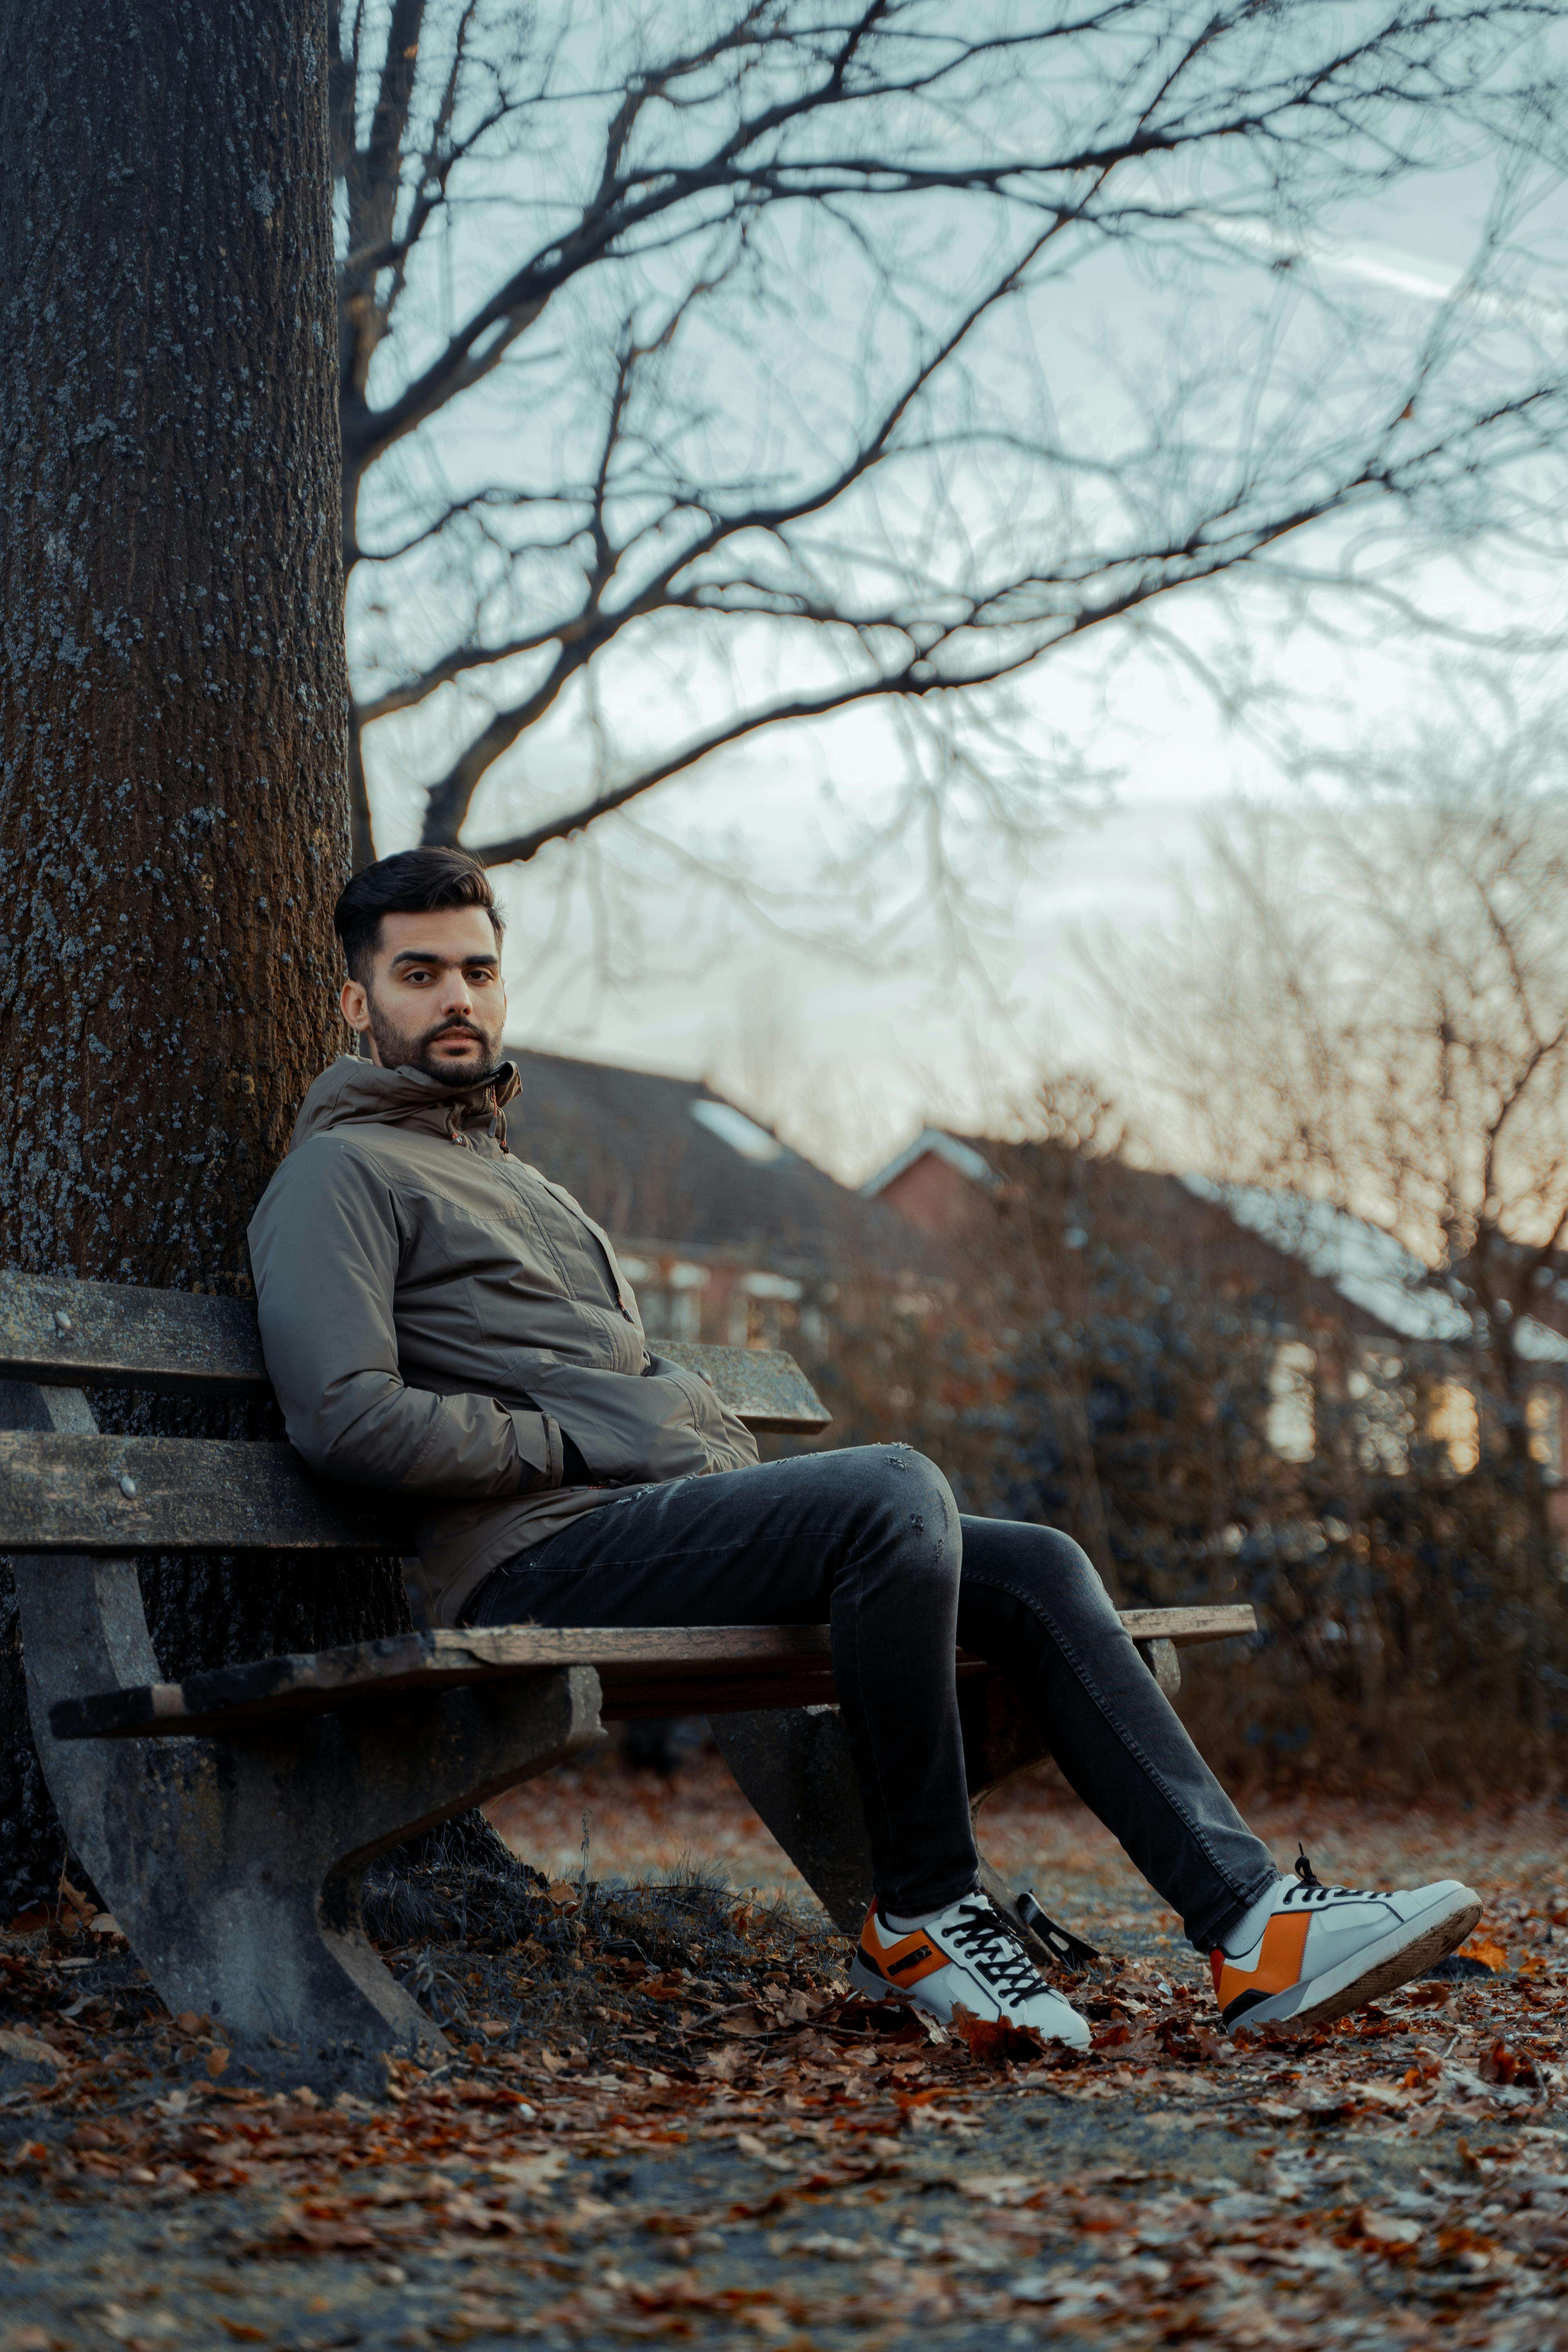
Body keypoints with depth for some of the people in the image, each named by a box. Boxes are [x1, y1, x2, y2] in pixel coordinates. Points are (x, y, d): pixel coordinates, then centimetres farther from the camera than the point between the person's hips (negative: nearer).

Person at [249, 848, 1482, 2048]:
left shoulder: (528, 1188, 31)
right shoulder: (341, 1174, 2)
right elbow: (344, 1414, -14)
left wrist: (739, 1462, 8)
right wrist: (571, 1445, -10)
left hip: (683, 1515, 9)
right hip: (548, 1559, -9)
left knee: (1037, 1569, -4)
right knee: (895, 1488, -31)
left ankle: (1250, 1920, -10)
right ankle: (925, 1915, -19)